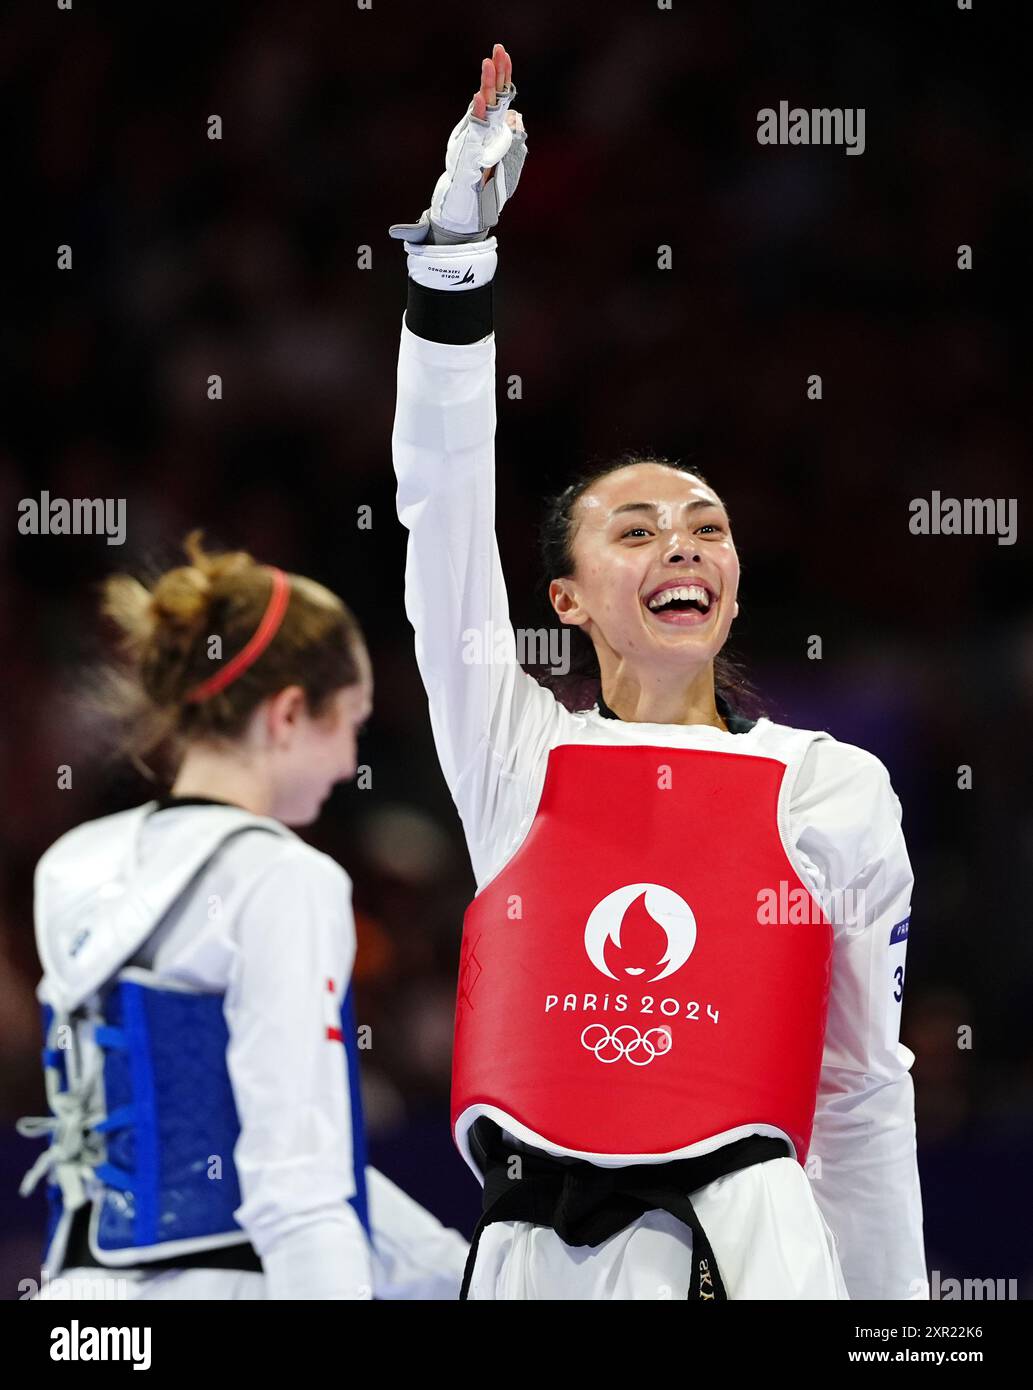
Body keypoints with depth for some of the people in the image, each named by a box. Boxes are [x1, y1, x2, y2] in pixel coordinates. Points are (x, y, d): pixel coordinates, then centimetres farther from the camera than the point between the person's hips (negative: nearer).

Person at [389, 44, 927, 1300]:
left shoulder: (834, 791, 10)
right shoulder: (514, 753, 10)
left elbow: (865, 1091, 13)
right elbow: (442, 492, 3)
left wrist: (894, 1312, 11)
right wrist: (454, 251, -6)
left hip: (747, 1241, 0)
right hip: (531, 1243, 1)